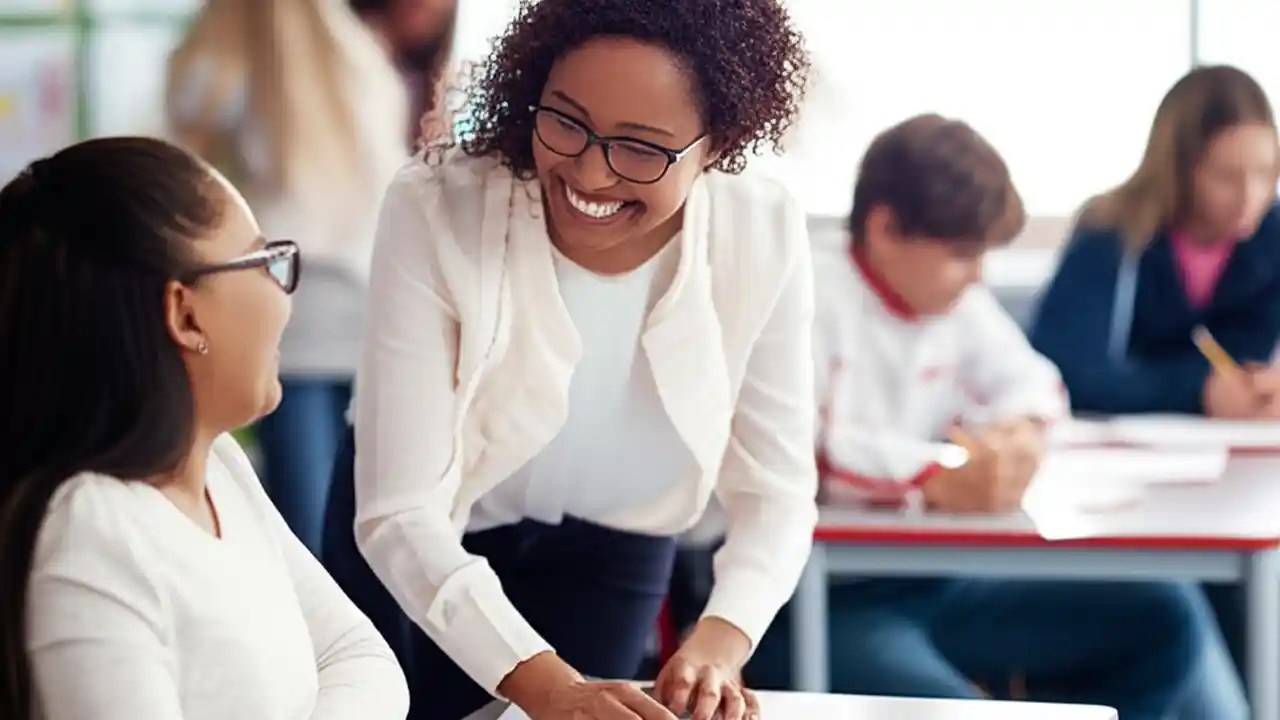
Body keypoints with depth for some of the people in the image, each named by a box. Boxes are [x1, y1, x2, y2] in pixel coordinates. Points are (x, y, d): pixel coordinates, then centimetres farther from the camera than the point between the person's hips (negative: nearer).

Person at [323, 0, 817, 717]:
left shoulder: (764, 235, -24)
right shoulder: (436, 211, -33)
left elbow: (775, 492, -18)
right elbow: (399, 513, -34)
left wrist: (718, 645, -37)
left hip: (615, 552, 2)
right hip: (419, 549, -2)